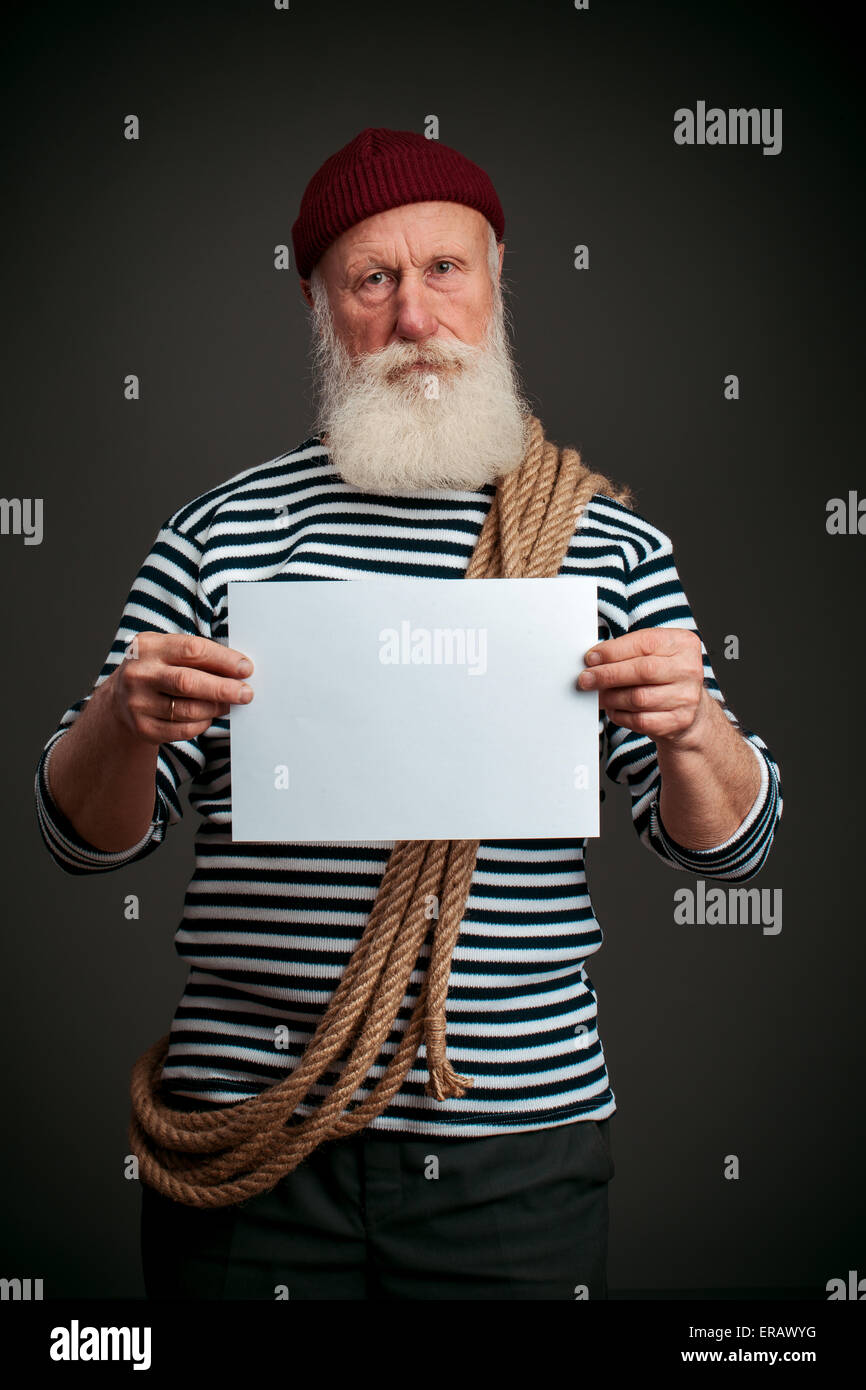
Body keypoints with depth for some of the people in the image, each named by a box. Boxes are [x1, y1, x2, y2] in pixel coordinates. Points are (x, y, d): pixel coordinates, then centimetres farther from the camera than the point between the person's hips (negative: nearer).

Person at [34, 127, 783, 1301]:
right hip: (242, 1129, 0)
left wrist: (691, 730, -20)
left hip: (519, 1134, 1)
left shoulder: (611, 544, 1)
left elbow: (731, 846, 1)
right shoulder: (222, 533, 1)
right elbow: (86, 837, 2)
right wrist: (124, 721, -19)